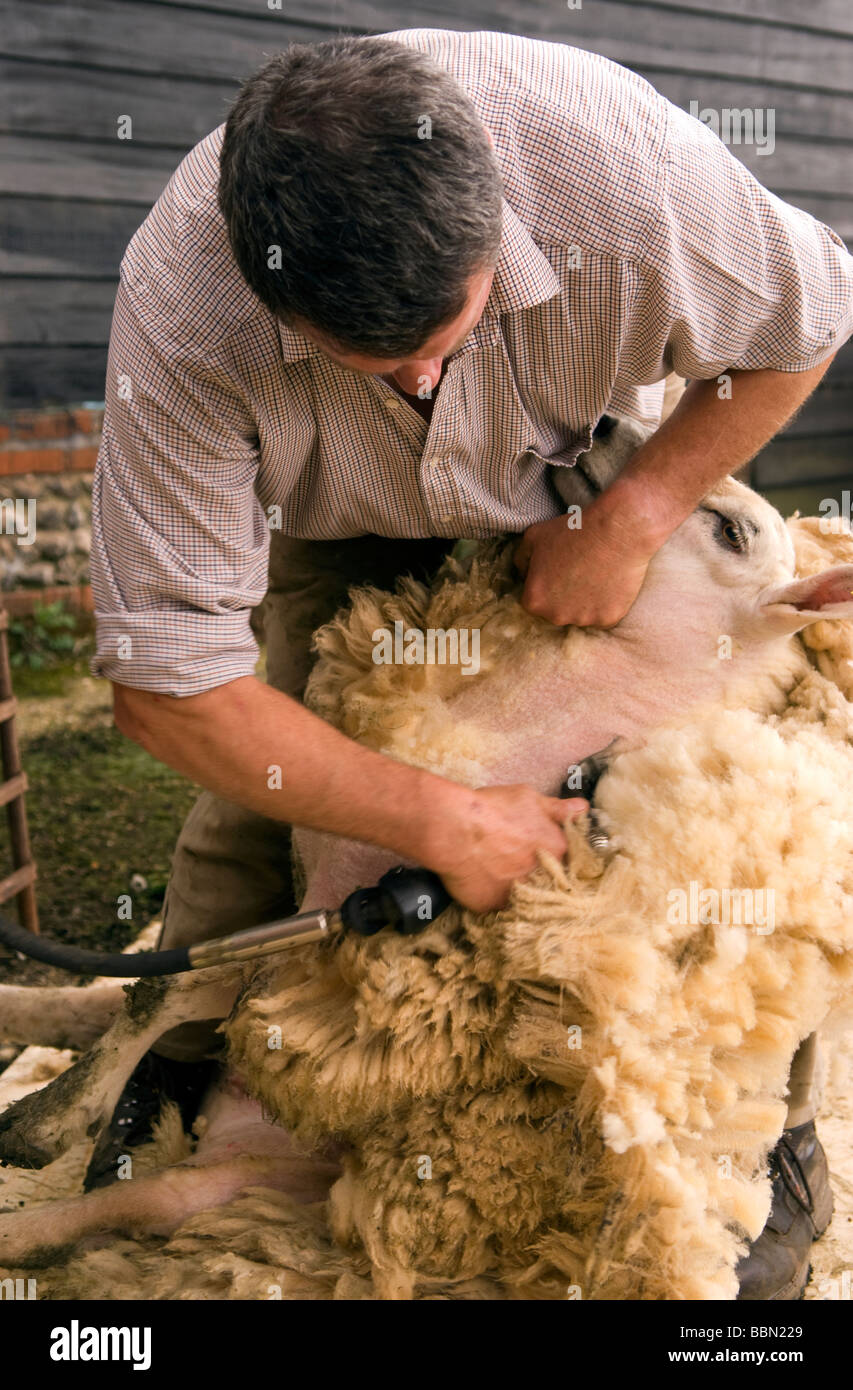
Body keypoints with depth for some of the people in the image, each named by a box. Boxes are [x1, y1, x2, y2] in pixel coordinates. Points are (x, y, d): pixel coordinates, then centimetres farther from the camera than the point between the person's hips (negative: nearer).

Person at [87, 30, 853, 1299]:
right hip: (344, 519, 0)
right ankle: (182, 1077, 16)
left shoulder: (627, 172, -40)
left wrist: (630, 524, -27)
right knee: (252, 773, -11)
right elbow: (165, 679, -37)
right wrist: (443, 825, -37)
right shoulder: (183, 312, -41)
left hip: (580, 486, 1)